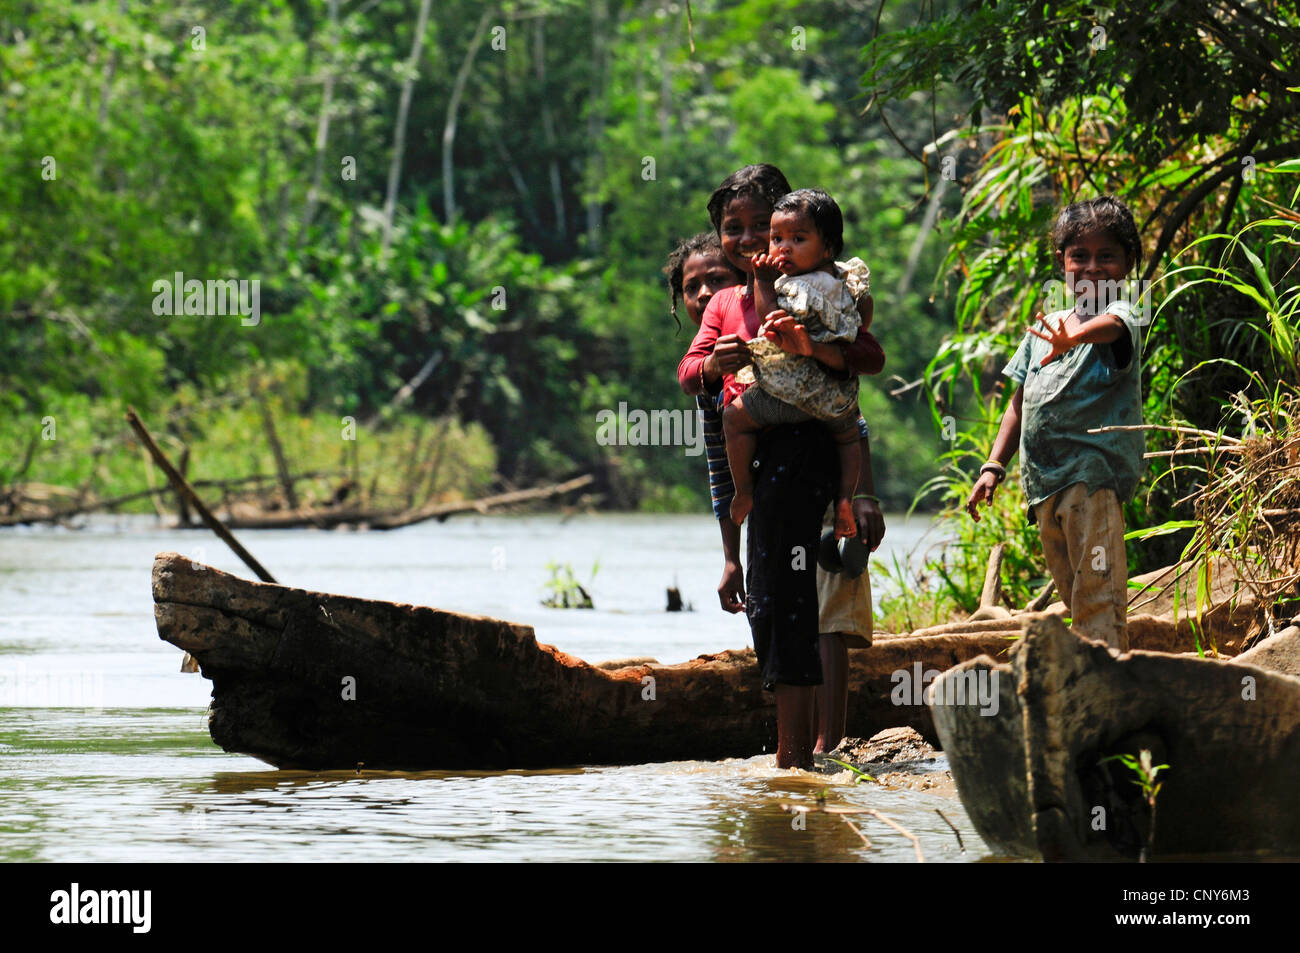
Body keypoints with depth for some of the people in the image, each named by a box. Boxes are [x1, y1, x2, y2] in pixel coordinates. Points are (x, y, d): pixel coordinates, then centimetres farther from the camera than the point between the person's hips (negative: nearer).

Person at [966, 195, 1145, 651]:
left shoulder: (1121, 315, -4)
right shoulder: (1046, 328, 20)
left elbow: (1109, 326, -30)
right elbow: (1020, 404, 26)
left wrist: (1075, 336, -53)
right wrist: (993, 466, 14)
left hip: (1093, 474, -8)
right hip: (1045, 485, 8)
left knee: (1098, 599, -18)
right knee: (1078, 604, 13)